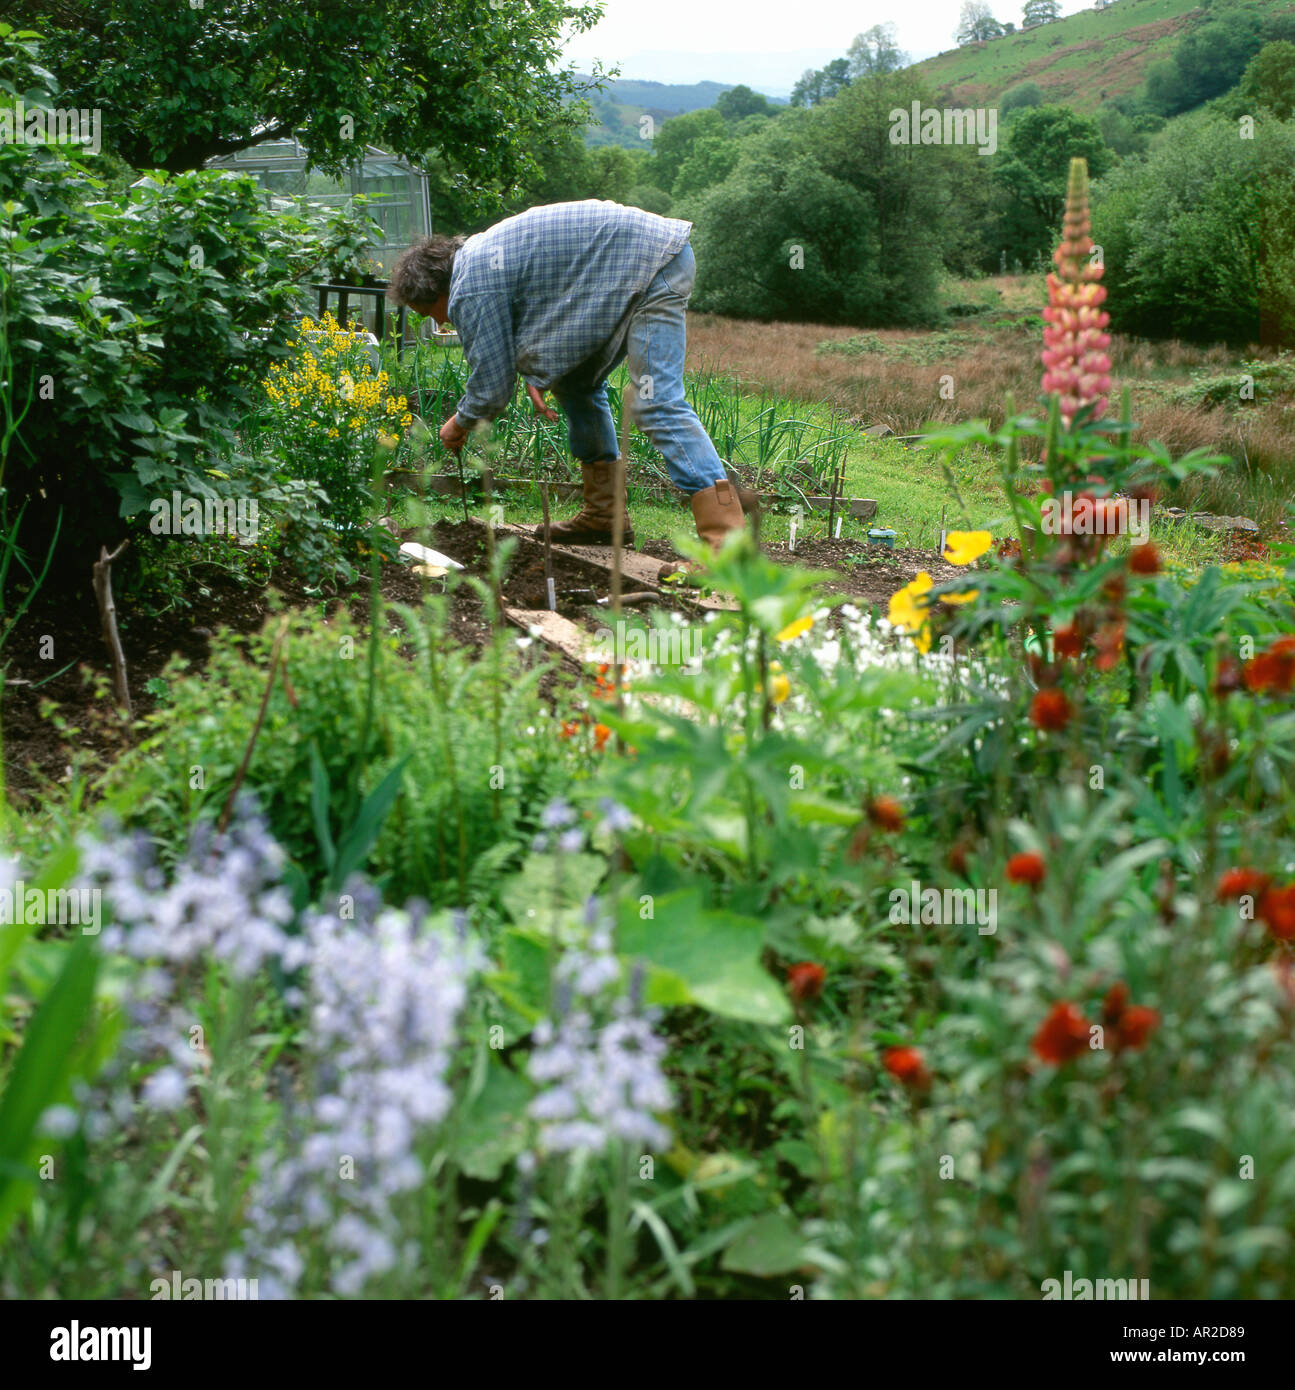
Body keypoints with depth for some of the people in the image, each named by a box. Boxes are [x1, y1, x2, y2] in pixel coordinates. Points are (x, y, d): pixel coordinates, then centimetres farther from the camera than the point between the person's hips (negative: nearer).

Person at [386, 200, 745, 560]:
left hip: (651, 262, -11)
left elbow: (492, 388, -8)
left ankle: (726, 540, -30)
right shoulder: (479, 252, 18)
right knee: (576, 384, 17)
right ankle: (604, 517, 21)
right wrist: (534, 374, 9)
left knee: (656, 402, -21)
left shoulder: (470, 289, -12)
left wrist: (459, 424, 12)